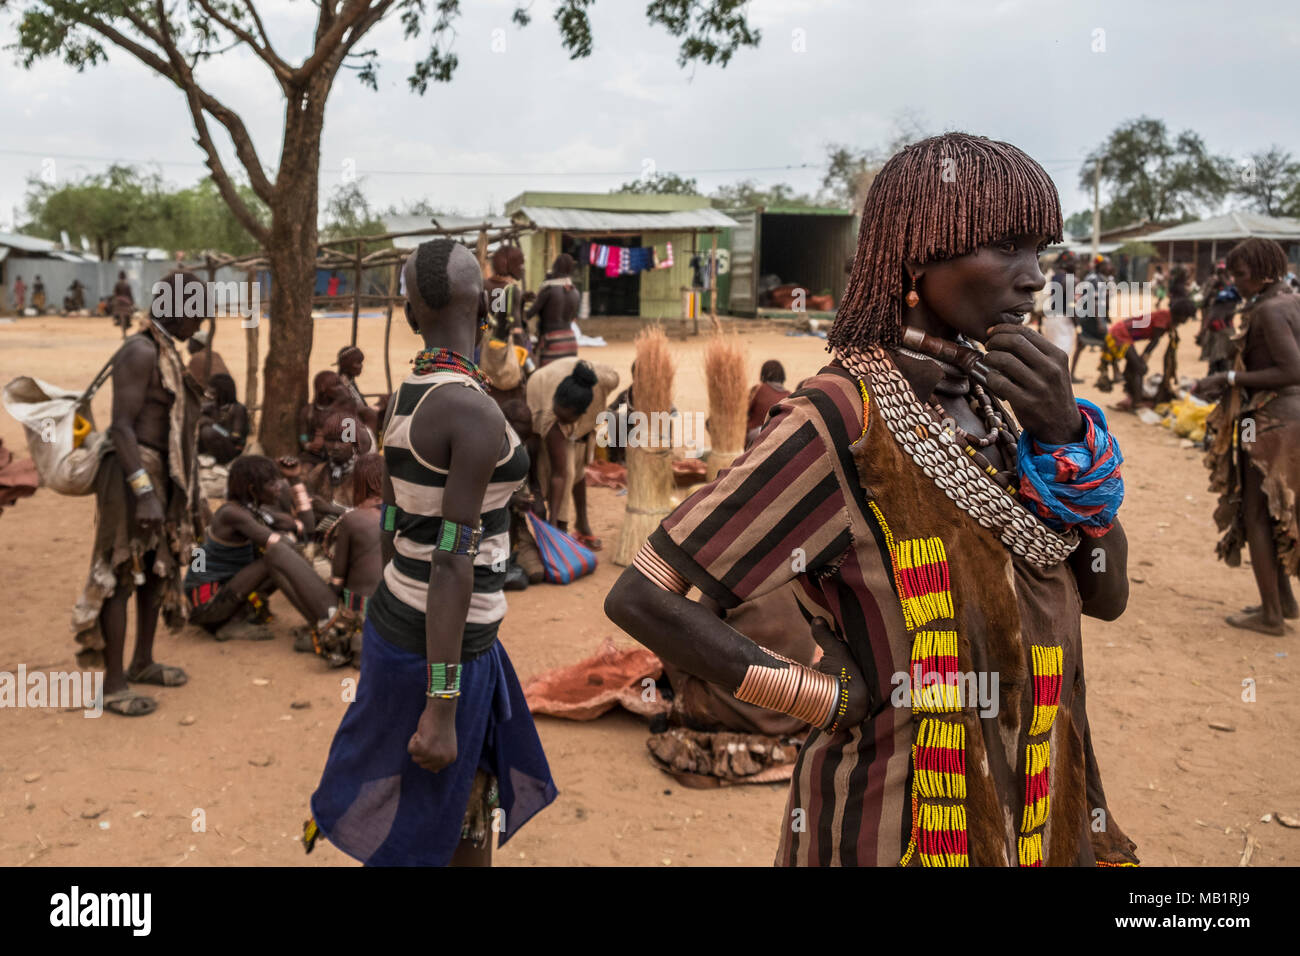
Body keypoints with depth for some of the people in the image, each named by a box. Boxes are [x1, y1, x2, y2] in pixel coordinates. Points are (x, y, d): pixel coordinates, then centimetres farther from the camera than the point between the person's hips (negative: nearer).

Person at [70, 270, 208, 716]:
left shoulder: (166, 352, 14)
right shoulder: (140, 352, -15)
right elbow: (121, 426, -21)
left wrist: (183, 490, 23)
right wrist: (144, 491, -29)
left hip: (162, 475, 10)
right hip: (135, 474, -10)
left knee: (160, 568, 16)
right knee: (121, 576, -3)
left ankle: (142, 663, 30)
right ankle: (113, 685, 4)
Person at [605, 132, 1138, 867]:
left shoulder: (992, 403, 0)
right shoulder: (842, 418, -22)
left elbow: (1107, 595, -1)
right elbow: (642, 598, -24)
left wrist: (1064, 436, -15)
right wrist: (832, 697, -18)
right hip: (902, 819, -7)